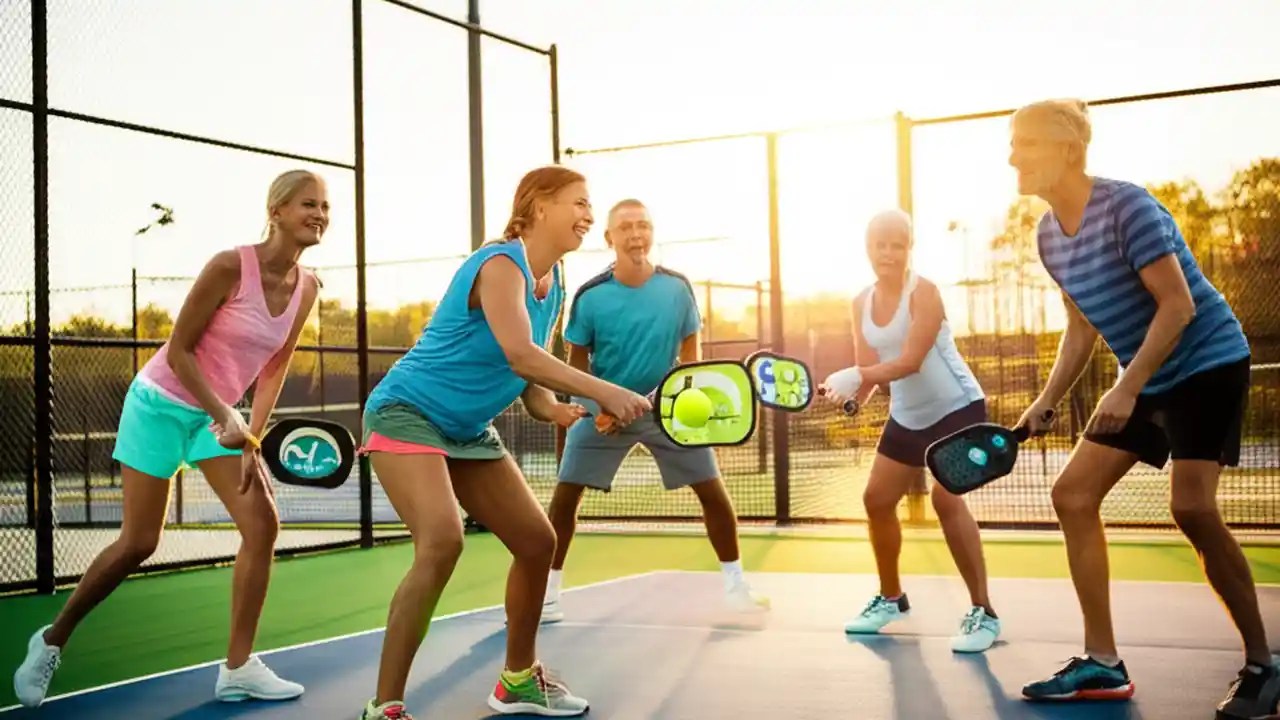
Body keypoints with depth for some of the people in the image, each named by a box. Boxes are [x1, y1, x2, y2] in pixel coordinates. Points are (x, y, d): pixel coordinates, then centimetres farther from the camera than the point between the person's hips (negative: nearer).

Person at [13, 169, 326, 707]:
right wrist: (227, 419, -24)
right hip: (162, 403, -6)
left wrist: (253, 436, -8)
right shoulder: (230, 266, -23)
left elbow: (274, 367, 2)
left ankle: (238, 669, -2)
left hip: (218, 413, 6)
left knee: (263, 524, -10)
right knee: (138, 543, -3)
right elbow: (178, 349, -18)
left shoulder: (307, 286, -4)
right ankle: (51, 640, 20)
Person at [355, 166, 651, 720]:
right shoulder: (500, 263, -21)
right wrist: (605, 393, -39)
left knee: (537, 540, 8)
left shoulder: (554, 288, 6)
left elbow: (528, 378, 9)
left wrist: (557, 411, -12)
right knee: (442, 540, -28)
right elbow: (519, 355, -36)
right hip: (407, 413, -9)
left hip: (469, 431, 9)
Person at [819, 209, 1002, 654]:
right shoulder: (861, 303, 1)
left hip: (958, 409, -8)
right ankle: (892, 598, 31)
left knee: (946, 499, -22)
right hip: (908, 417, 8)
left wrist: (854, 376, -37)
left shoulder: (924, 292, -19)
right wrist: (852, 394, -22)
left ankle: (983, 612, -13)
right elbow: (868, 369, -1)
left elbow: (910, 361, -28)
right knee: (877, 500, 11)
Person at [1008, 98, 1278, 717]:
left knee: (1191, 506, -20)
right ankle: (1103, 663, 5)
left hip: (1207, 362, -8)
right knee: (1073, 495, 0)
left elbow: (1178, 304, -23)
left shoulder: (1126, 206, -21)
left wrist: (1126, 387, -28)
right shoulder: (1048, 234, 3)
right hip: (1145, 382, 9)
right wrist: (1046, 402, 5)